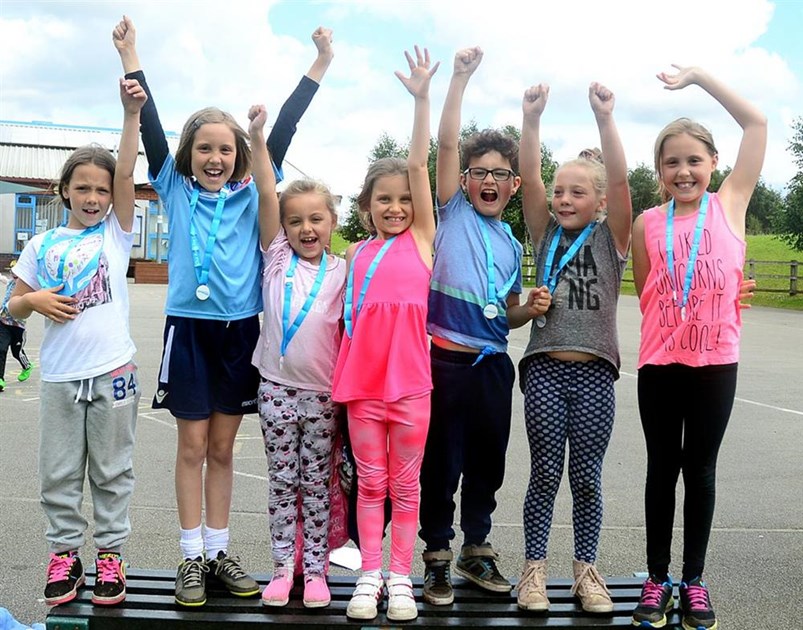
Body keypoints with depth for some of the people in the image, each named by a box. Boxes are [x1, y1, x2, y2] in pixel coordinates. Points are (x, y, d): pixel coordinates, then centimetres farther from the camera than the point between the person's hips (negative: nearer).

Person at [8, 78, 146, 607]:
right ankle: (65, 552, 23)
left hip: (113, 370, -2)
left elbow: (126, 173, -12)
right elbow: (15, 306, 11)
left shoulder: (116, 233, 1)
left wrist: (132, 114, -21)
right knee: (59, 473, 9)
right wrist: (35, 300, -11)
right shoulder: (43, 245, 6)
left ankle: (110, 553, 20)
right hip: (60, 375, 2)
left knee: (112, 471, 8)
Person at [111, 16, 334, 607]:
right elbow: (151, 129, -2)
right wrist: (131, 57, -7)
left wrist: (319, 66, -1)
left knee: (223, 448, 11)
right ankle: (192, 557, 14)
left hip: (241, 330, 2)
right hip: (190, 328, -1)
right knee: (193, 447, 4)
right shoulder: (176, 190, 3)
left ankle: (219, 551, 21)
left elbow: (281, 132, 1)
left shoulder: (252, 193, 5)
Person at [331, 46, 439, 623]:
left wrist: (422, 98, -10)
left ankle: (401, 577, 17)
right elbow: (349, 316, 14)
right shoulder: (356, 253, 11)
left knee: (405, 484, 7)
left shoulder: (421, 237, 4)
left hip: (410, 381, -2)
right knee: (370, 483, 9)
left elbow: (419, 165, -4)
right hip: (363, 382, 2)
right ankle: (370, 574, 18)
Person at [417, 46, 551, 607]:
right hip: (446, 360, -5)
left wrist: (530, 309, 0)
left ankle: (478, 549, 30)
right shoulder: (453, 213, 0)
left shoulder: (513, 245, 13)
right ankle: (438, 557, 18)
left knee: (488, 464, 14)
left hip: (493, 364, 5)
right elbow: (447, 142, -11)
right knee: (441, 464, 4)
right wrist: (461, 78, -15)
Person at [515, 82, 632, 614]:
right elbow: (530, 178, -5)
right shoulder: (546, 234, 8)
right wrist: (532, 119, -16)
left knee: (587, 477, 7)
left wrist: (605, 119, -21)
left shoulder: (611, 237, 4)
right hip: (545, 368, 1)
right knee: (545, 474, 6)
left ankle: (586, 569, 20)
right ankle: (535, 569, 16)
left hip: (594, 372, -1)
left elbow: (620, 181, -11)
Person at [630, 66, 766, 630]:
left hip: (716, 363, -1)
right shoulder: (648, 223, 3)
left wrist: (698, 76, -2)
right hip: (659, 364, 1)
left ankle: (695, 579, 23)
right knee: (663, 469, 11)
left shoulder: (730, 204, 1)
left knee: (701, 469, 10)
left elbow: (756, 122, -2)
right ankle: (658, 578, 22)